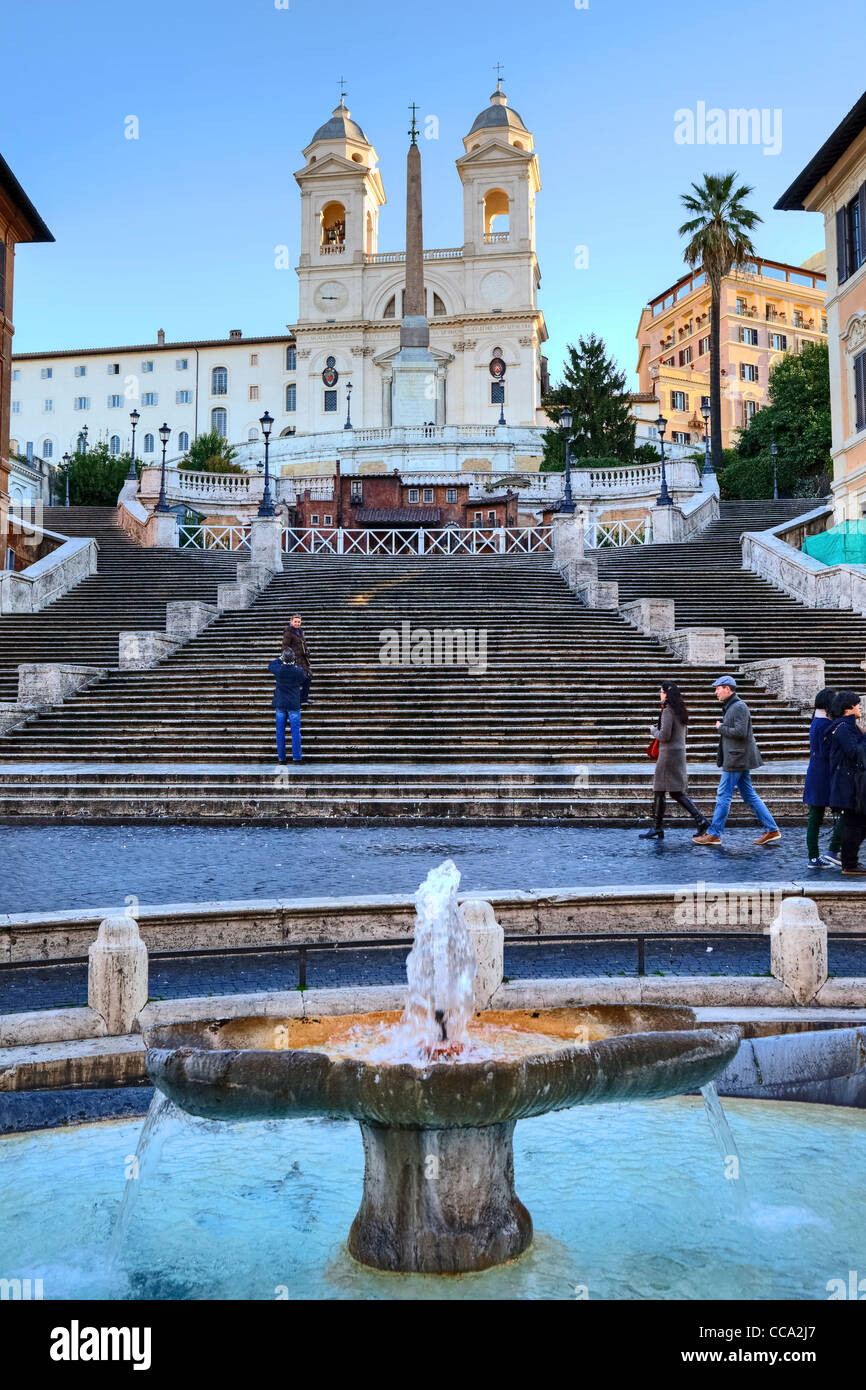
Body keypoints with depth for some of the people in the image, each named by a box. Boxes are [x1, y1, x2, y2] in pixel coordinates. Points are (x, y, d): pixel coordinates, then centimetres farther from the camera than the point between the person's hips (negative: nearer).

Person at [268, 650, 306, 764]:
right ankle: (296, 757, 0)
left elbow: (270, 666, 12)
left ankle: (281, 757, 10)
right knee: (295, 732, 3)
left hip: (280, 704, 1)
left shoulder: (278, 670, -12)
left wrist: (280, 658, 20)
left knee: (280, 732, 8)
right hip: (294, 705, -1)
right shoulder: (298, 671, -12)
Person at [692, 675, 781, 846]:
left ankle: (714, 834, 1)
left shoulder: (739, 707, -15)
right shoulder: (730, 706, 16)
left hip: (736, 760, -10)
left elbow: (740, 732, -24)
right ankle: (771, 829, 12)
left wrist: (721, 728, -13)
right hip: (740, 760, 10)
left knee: (723, 795, -4)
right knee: (749, 795, 11)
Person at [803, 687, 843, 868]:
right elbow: (828, 753, -19)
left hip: (814, 776, 9)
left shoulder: (815, 723, 14)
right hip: (825, 776, -9)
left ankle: (814, 857, 11)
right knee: (844, 813, -1)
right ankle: (832, 851, -3)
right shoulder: (825, 724, -15)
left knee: (815, 817, 9)